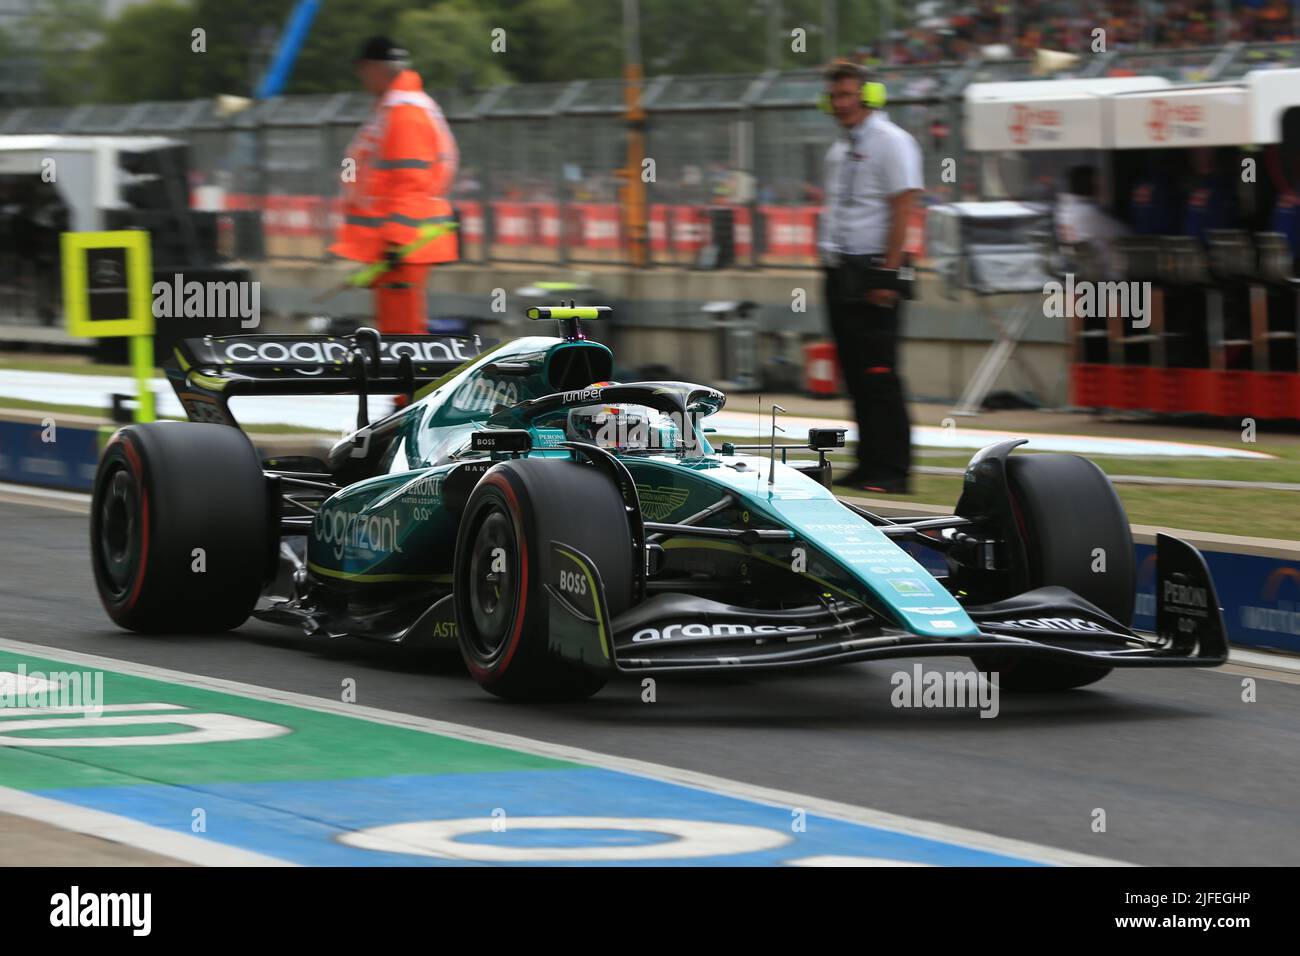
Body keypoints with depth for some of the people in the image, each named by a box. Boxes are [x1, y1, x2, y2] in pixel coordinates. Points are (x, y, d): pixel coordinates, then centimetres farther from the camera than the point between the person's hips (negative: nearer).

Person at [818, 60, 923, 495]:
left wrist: (888, 274, -19)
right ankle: (869, 463, 13)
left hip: (873, 272, -9)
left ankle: (892, 469, -8)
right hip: (840, 271, 9)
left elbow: (902, 209, -14)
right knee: (856, 374, 9)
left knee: (878, 374, -10)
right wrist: (826, 258, 15)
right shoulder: (840, 149, 18)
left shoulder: (890, 142, -8)